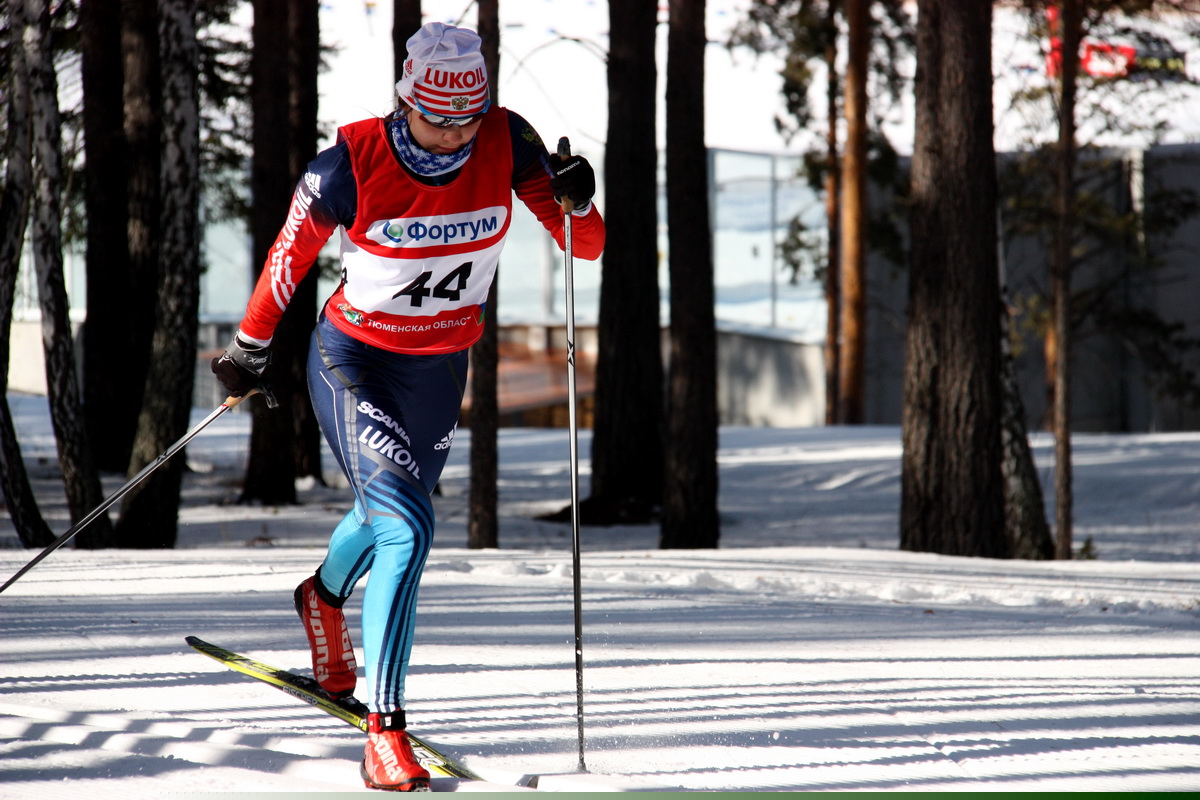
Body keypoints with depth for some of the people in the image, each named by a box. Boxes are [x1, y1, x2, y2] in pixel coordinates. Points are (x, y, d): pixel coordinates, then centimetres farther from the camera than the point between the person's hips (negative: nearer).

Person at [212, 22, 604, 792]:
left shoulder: (506, 143, -17)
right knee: (406, 526, -22)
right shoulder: (353, 163, -24)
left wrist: (576, 202, -35)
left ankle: (325, 595, 63)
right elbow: (292, 252, -7)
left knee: (389, 509, 27)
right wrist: (252, 346, 2)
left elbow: (586, 245, -14)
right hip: (353, 358, -5)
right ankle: (385, 733, -19)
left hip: (440, 370, 5)